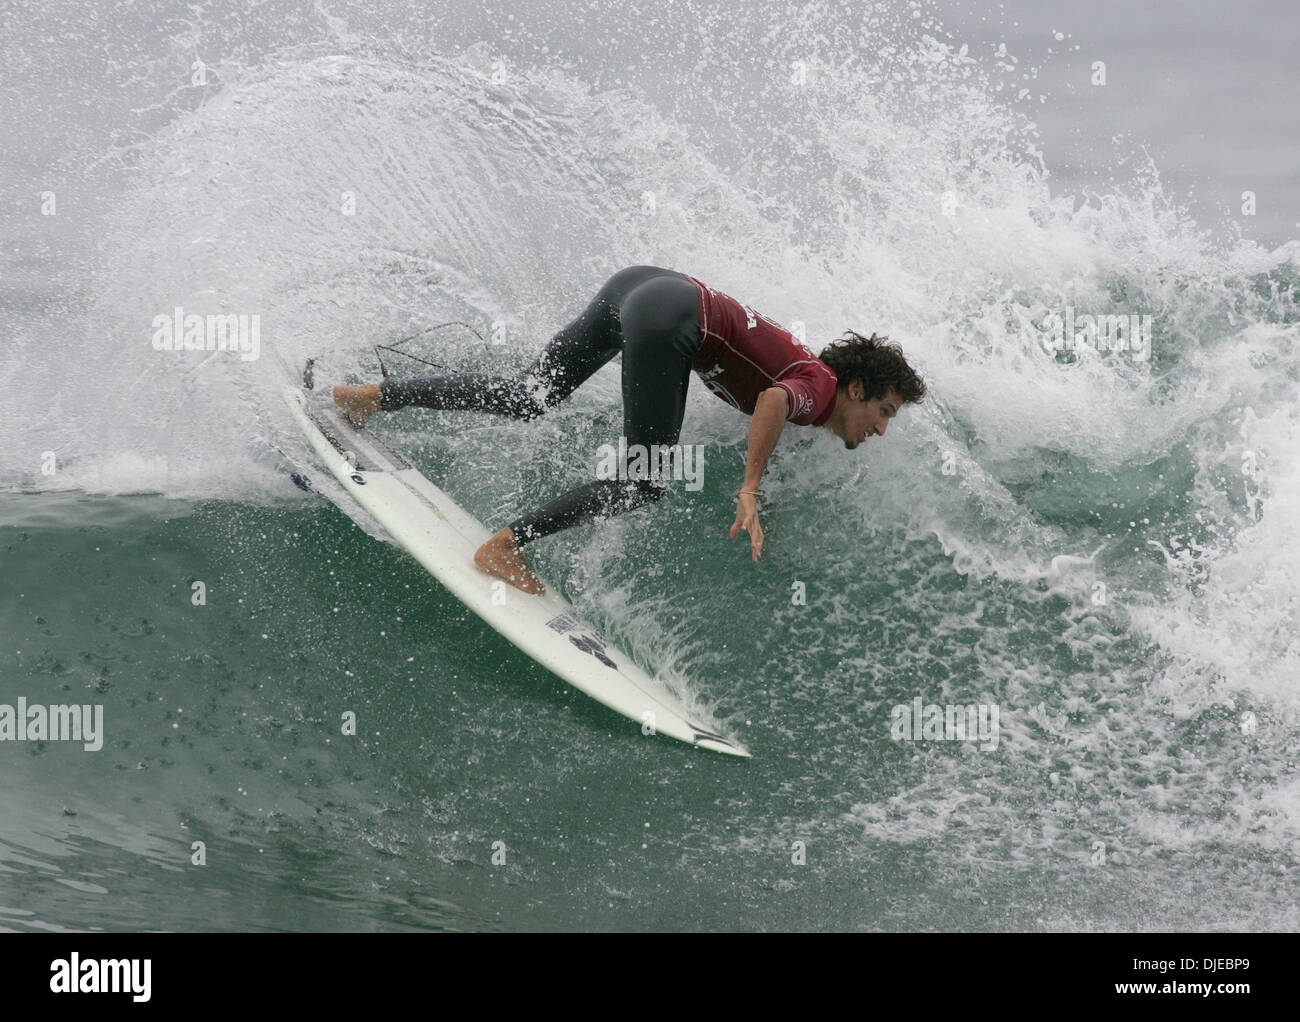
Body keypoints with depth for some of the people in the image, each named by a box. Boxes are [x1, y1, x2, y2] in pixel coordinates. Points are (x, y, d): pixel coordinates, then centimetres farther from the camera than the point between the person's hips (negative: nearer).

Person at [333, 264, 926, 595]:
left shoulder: (808, 367, 21)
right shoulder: (819, 391, -2)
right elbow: (774, 401, -24)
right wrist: (749, 492, -26)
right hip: (669, 315, -9)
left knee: (528, 398, 12)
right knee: (643, 486, -4)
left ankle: (375, 398, 10)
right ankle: (503, 548, -8)